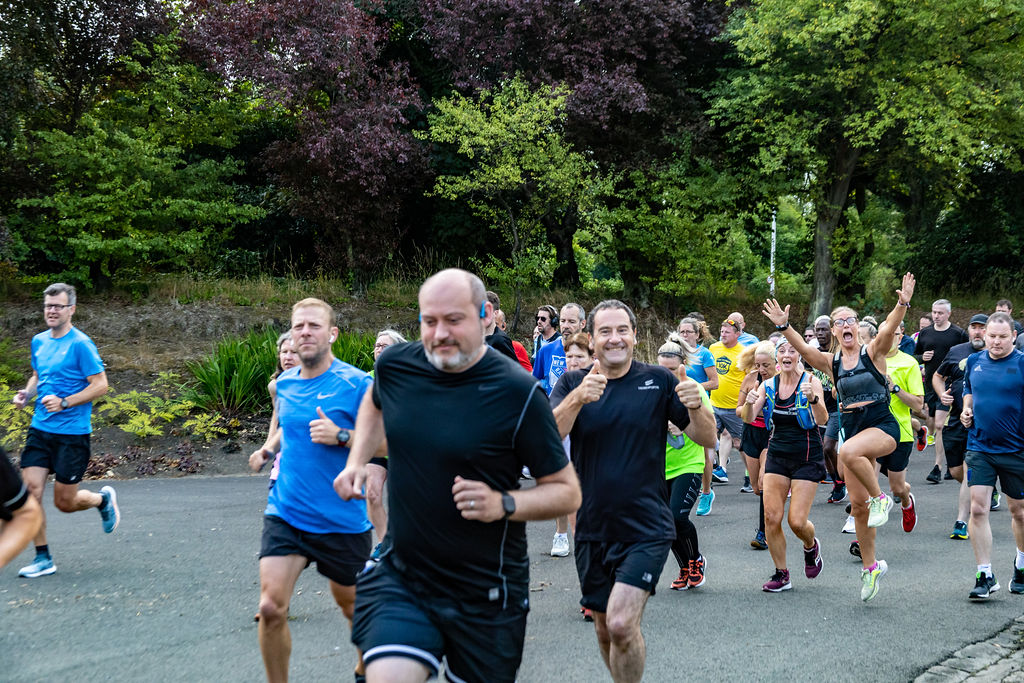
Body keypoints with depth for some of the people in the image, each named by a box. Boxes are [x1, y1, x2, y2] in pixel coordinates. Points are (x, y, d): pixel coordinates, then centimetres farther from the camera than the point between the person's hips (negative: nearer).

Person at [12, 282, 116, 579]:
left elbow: (100, 385, -13)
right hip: (40, 430, 6)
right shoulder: (38, 342, 10)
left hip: (72, 434, -6)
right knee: (30, 490, -4)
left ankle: (104, 499, 34)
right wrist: (27, 393, 5)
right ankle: (43, 558, 8)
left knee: (64, 502, 2)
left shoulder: (80, 344, -11)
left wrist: (64, 402, -21)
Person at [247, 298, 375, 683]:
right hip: (286, 513, 3)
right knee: (270, 607, -12)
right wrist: (271, 450, 12)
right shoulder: (285, 383, 6)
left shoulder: (356, 383, -11)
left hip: (342, 519, -3)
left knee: (350, 601, 16)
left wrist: (341, 436, -24)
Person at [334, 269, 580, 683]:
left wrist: (504, 504, -25)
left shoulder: (517, 393, -15)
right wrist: (357, 461, 10)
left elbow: (567, 492, -9)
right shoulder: (394, 365, -3)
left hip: (485, 595, -2)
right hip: (401, 578, 2)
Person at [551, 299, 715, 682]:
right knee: (604, 630, 16)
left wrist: (696, 407, -23)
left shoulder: (658, 381, -1)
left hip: (646, 530, -3)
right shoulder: (573, 383, 1)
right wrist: (578, 398, -33)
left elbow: (707, 439, -2)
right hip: (592, 531, 3)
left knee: (622, 624, -19)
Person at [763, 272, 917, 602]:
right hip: (852, 427, 5)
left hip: (882, 424, -5)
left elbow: (888, 330, -23)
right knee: (858, 504, 6)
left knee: (848, 453, -37)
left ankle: (880, 498, -11)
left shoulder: (872, 352, -4)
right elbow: (804, 349, -10)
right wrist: (784, 327, -25)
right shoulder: (832, 362, 6)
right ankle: (870, 566, 21)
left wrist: (902, 305, -40)